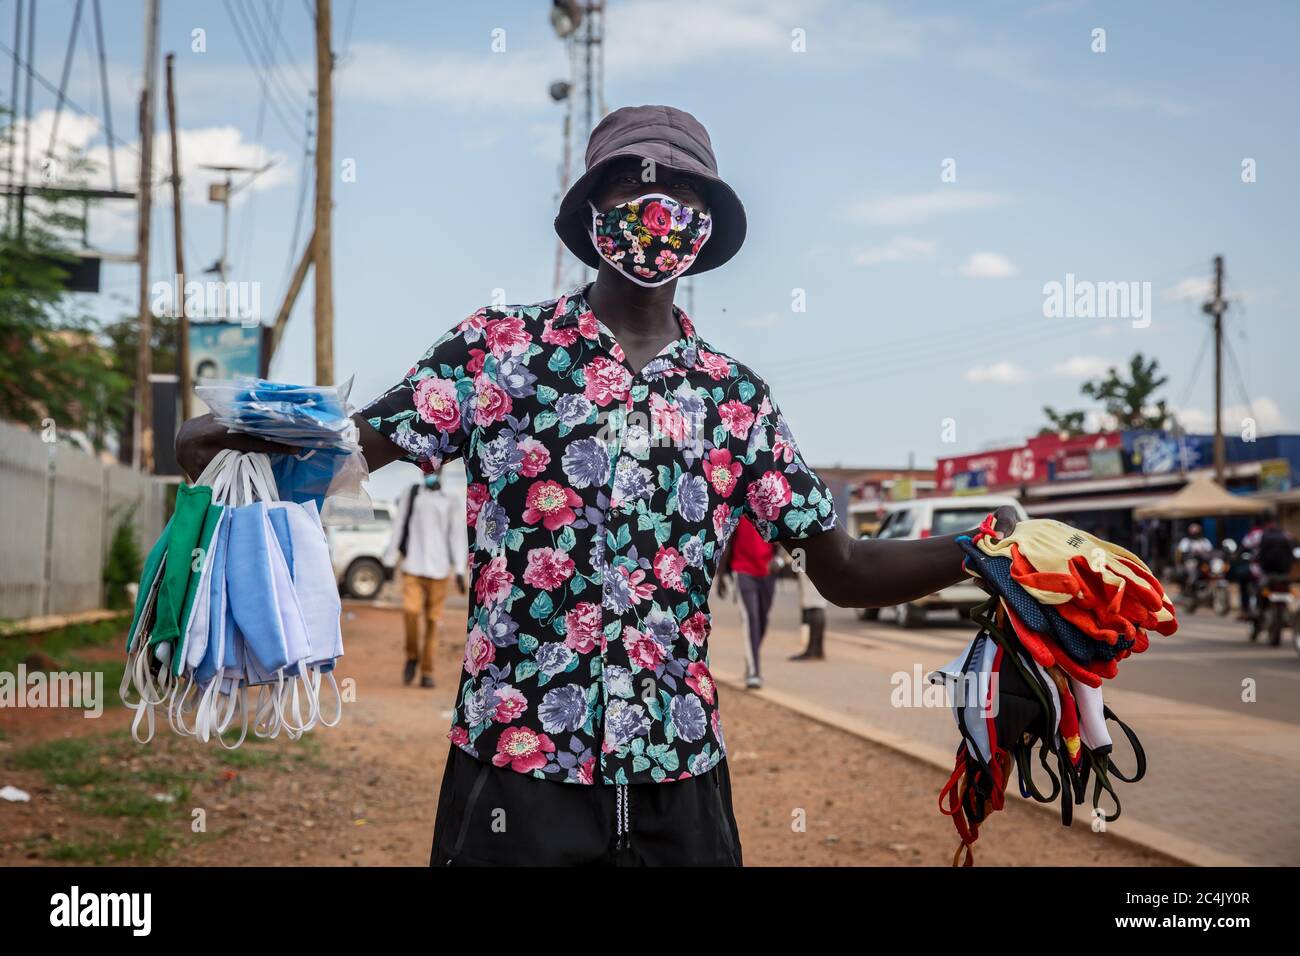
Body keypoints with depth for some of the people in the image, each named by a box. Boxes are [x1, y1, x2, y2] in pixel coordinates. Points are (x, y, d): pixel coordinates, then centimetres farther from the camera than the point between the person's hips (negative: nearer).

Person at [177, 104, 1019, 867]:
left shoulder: (736, 395, 7)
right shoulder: (497, 349, -1)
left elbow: (843, 570, 8)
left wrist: (972, 551, -7)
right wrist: (240, 435, -30)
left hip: (680, 773, 3)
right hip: (515, 762, -3)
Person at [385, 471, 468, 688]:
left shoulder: (449, 503, 8)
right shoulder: (411, 495, 8)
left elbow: (456, 537, 7)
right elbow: (398, 529, 9)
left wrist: (459, 571, -1)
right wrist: (389, 562, 4)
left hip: (438, 570, 1)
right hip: (413, 568, -1)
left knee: (432, 621, 0)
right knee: (410, 611, -18)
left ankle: (427, 672, 10)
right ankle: (412, 656, 6)